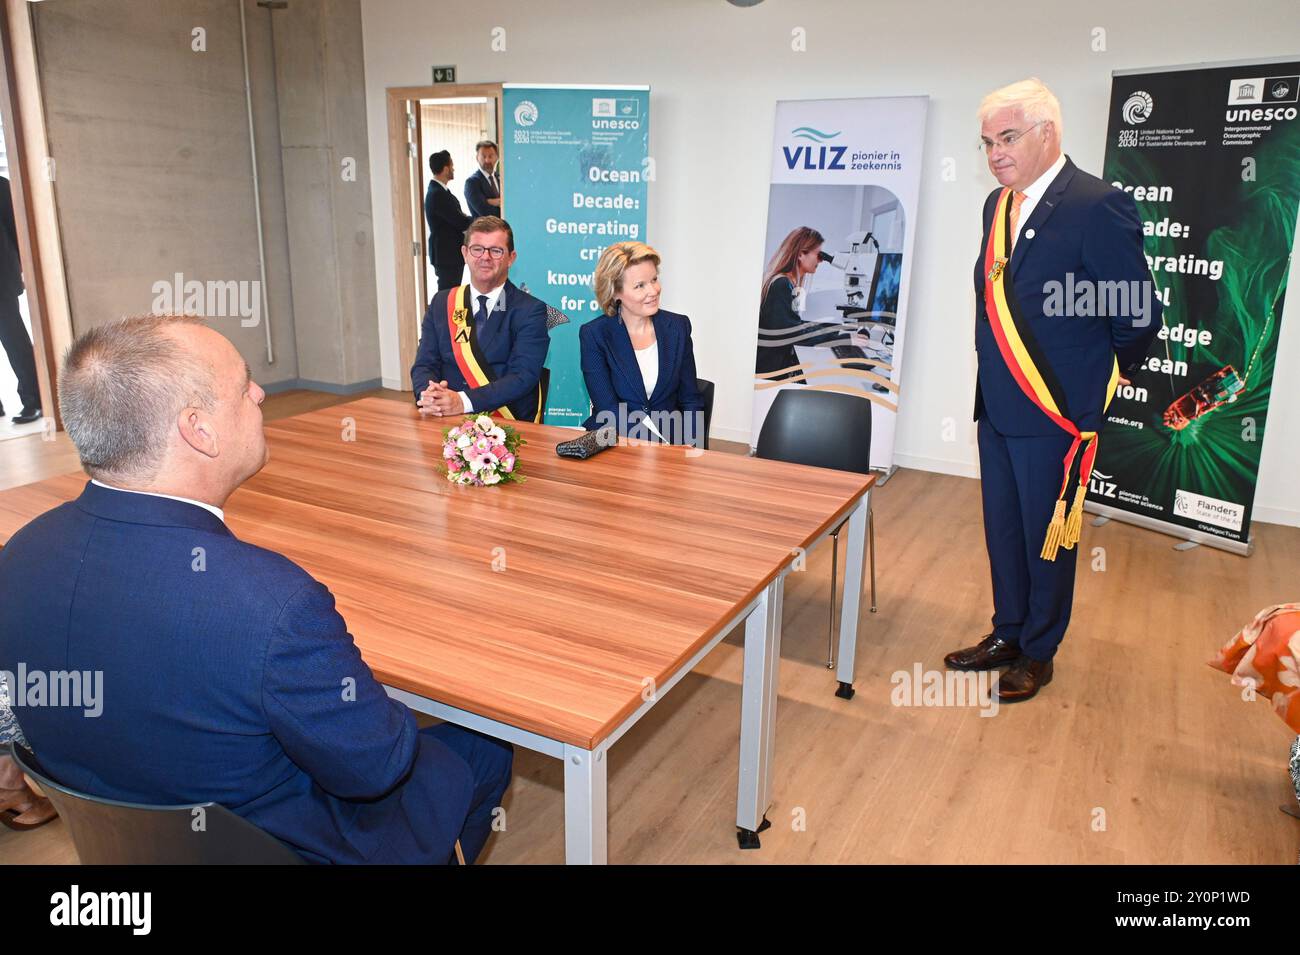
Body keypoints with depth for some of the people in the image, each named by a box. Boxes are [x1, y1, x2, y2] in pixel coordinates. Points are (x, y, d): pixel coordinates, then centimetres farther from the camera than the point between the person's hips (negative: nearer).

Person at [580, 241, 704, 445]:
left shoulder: (677, 326, 6)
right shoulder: (593, 335, -4)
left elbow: (691, 401, 9)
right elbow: (608, 410, -10)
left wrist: (688, 446, -9)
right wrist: (661, 444, -21)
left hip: (670, 444, 3)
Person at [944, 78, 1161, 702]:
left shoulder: (1098, 206, -16)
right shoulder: (998, 206, 8)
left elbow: (1139, 318, -11)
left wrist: (1100, 376, 3)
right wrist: (997, 374, 12)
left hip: (1056, 412, -7)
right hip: (997, 406, 7)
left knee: (1048, 537, 9)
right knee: (1002, 530, 18)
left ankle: (1038, 654, 27)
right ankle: (1007, 635, 36)